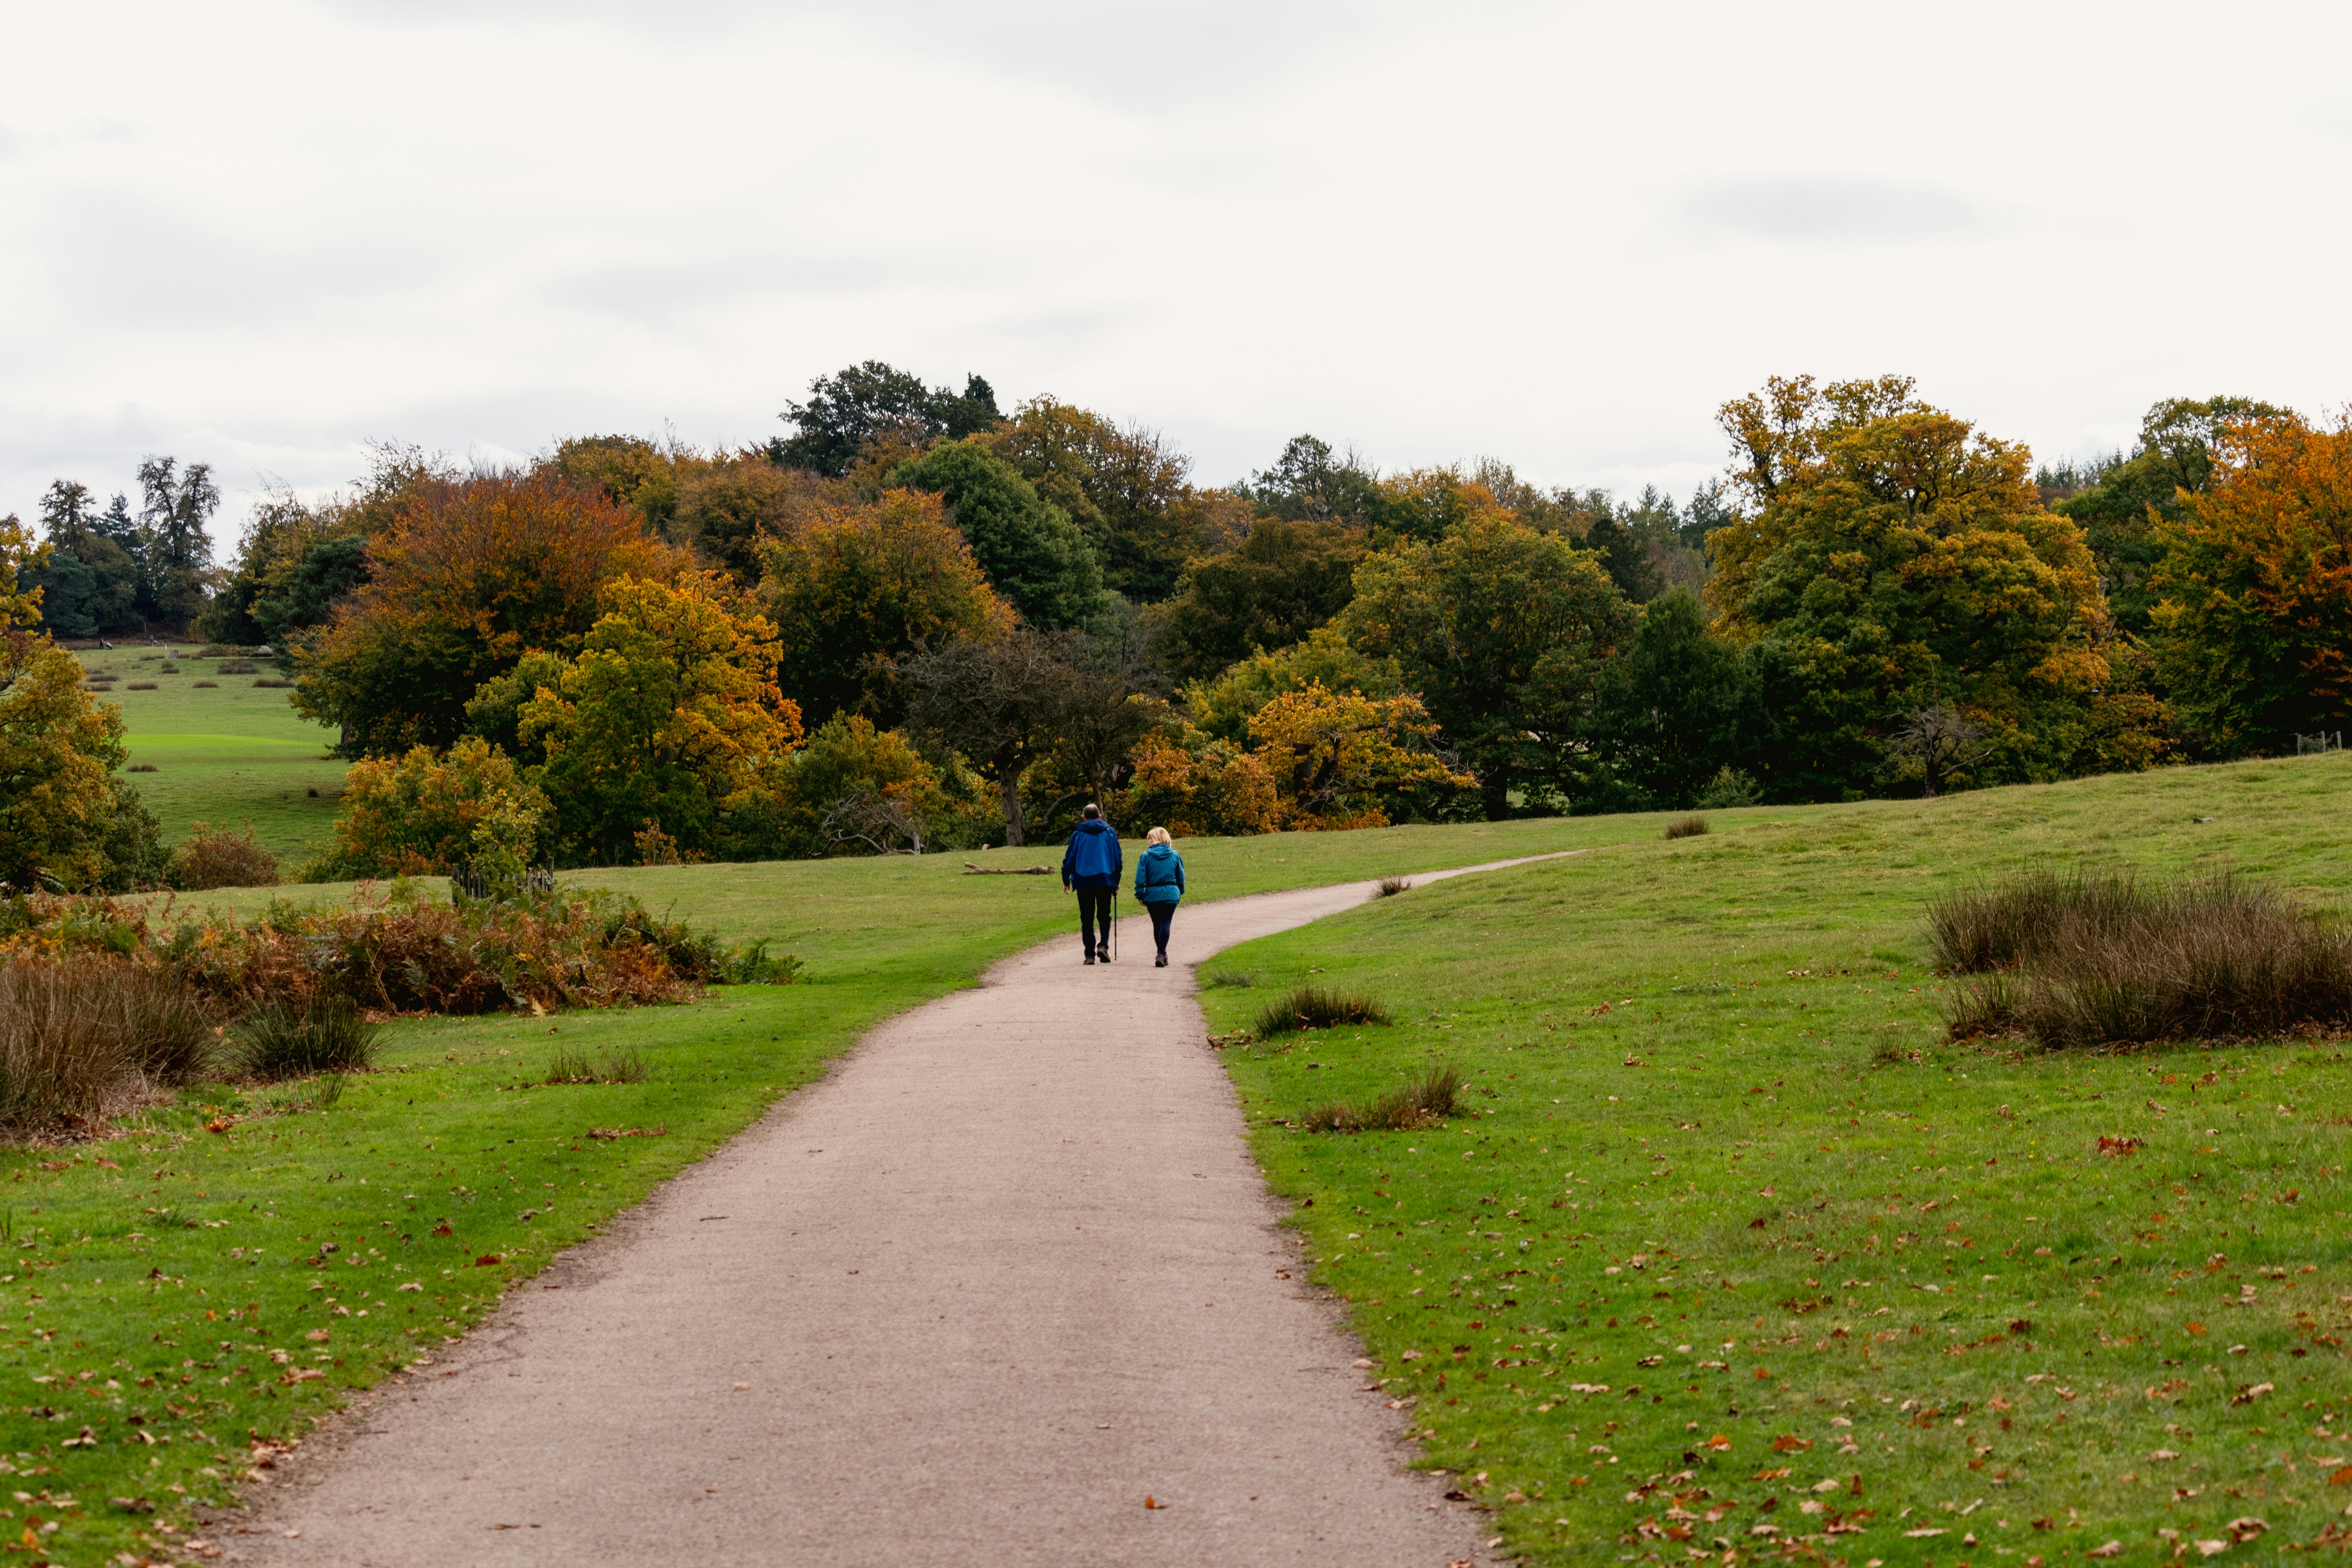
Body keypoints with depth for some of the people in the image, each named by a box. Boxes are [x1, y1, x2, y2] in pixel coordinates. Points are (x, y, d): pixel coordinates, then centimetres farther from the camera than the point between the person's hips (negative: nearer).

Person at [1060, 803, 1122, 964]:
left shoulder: (1078, 835, 2)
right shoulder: (1110, 833, 5)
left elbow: (1069, 859, 3)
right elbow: (1117, 858, 6)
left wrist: (1066, 880, 15)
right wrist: (1116, 882, 14)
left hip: (1084, 882, -1)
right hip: (1105, 881, 1)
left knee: (1087, 919, 5)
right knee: (1104, 916, 11)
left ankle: (1090, 954, 0)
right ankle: (1104, 945, -12)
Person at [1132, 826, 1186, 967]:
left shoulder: (1146, 856, -3)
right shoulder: (1175, 855, 3)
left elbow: (1140, 878, -5)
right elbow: (1181, 877, 9)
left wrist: (1140, 896, 1)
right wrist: (1180, 892, 22)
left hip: (1152, 895, 0)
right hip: (1171, 895, 0)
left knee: (1157, 925, 14)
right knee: (1166, 924, -4)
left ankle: (1163, 955, 23)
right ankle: (1161, 955, -20)